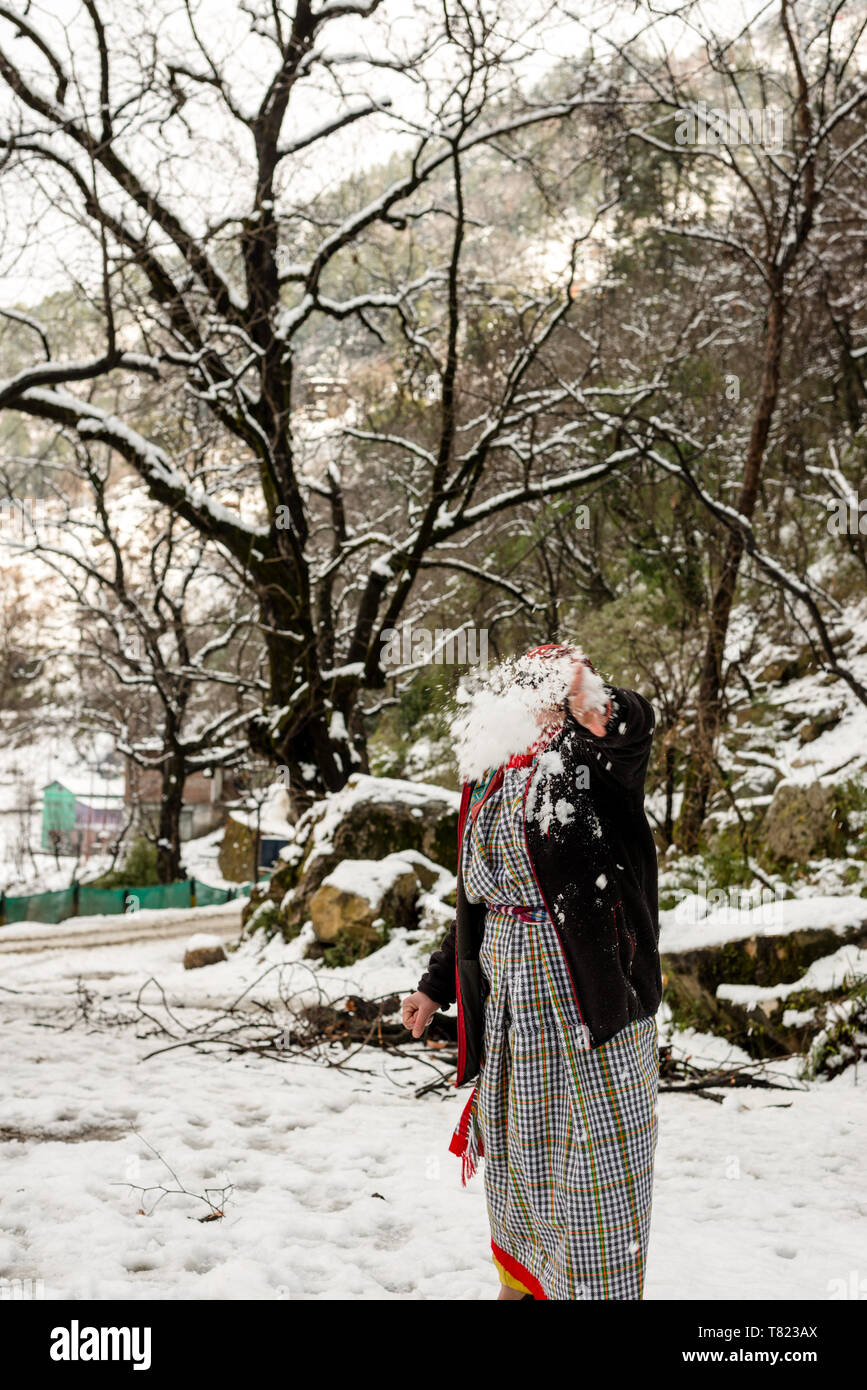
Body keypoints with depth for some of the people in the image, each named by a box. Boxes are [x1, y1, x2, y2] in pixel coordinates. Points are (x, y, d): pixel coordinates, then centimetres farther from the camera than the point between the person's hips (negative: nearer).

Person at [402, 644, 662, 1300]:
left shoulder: (594, 760, -9)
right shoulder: (491, 785, 10)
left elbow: (635, 725, -34)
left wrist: (600, 712, -58)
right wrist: (437, 984, 20)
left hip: (588, 1000, -7)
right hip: (510, 1002, 7)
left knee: (595, 1156, 0)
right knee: (514, 1148, 20)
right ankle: (523, 1281, 40)